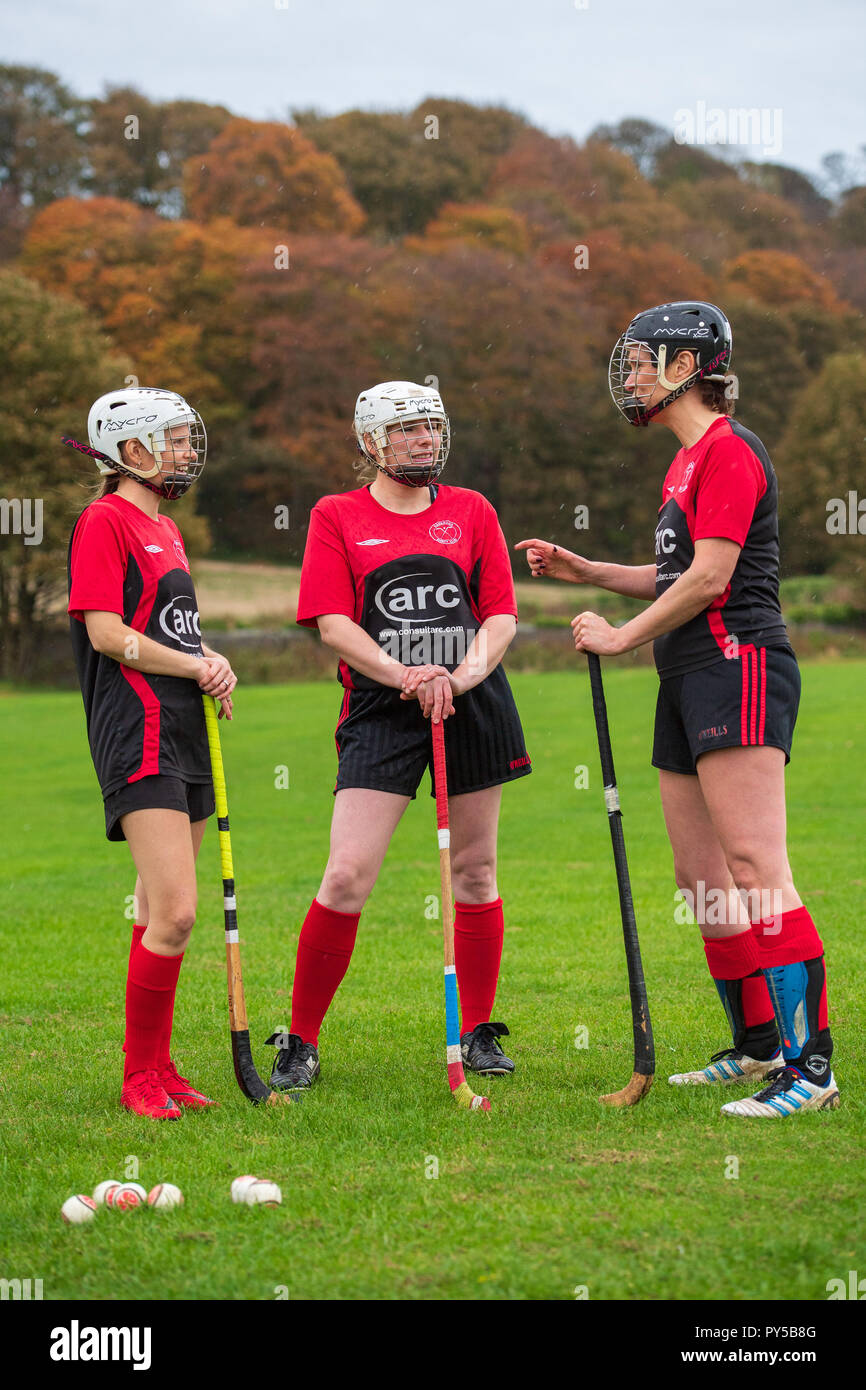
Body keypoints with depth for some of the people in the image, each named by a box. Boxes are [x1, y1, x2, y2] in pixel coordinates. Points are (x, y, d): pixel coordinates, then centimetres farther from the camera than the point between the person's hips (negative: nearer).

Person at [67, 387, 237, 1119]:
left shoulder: (166, 528, 20)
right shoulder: (105, 520, -8)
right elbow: (107, 632, -15)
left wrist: (211, 661, 6)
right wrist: (195, 666, -9)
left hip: (186, 731, 9)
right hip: (140, 735, -9)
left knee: (162, 914, 12)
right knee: (174, 913, -15)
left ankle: (157, 1068, 17)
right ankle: (140, 1077, -5)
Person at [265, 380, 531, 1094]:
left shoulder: (471, 511, 12)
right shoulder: (336, 516, 5)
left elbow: (502, 613, 7)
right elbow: (333, 623, -4)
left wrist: (465, 673, -12)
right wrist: (404, 675, -18)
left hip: (474, 705, 3)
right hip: (380, 711, -3)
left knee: (475, 870, 8)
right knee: (348, 876, -12)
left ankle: (479, 1034, 22)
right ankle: (300, 1043, -1)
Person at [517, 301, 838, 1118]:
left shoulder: (729, 451, -10)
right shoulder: (688, 461, 21)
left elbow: (709, 576, -16)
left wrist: (621, 638, -7)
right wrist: (584, 571, 19)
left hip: (737, 667, -11)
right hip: (690, 682, 11)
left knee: (754, 870, -17)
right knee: (701, 878, 11)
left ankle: (810, 1065, -19)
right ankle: (757, 1046, 19)